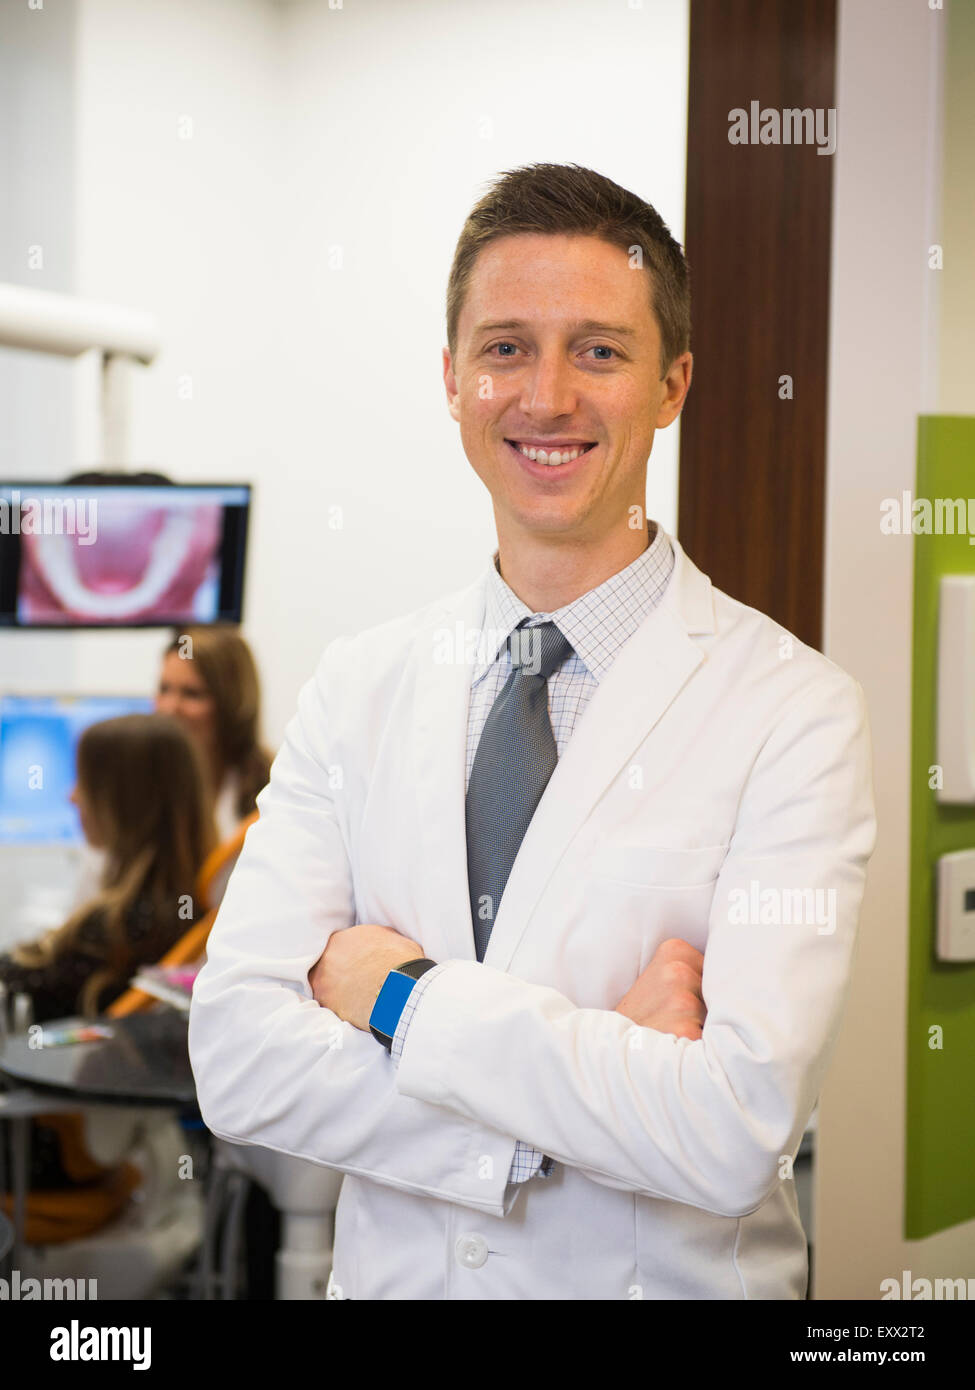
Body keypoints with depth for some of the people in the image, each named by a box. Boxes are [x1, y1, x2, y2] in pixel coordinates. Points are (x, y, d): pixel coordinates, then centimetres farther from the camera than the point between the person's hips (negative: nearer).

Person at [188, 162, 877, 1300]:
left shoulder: (794, 711, -15)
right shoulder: (356, 687, -4)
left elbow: (739, 1135, -25)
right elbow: (237, 1060, -13)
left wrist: (405, 996, -17)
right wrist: (599, 1074, -22)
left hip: (668, 1281, -3)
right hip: (392, 1272, 3)